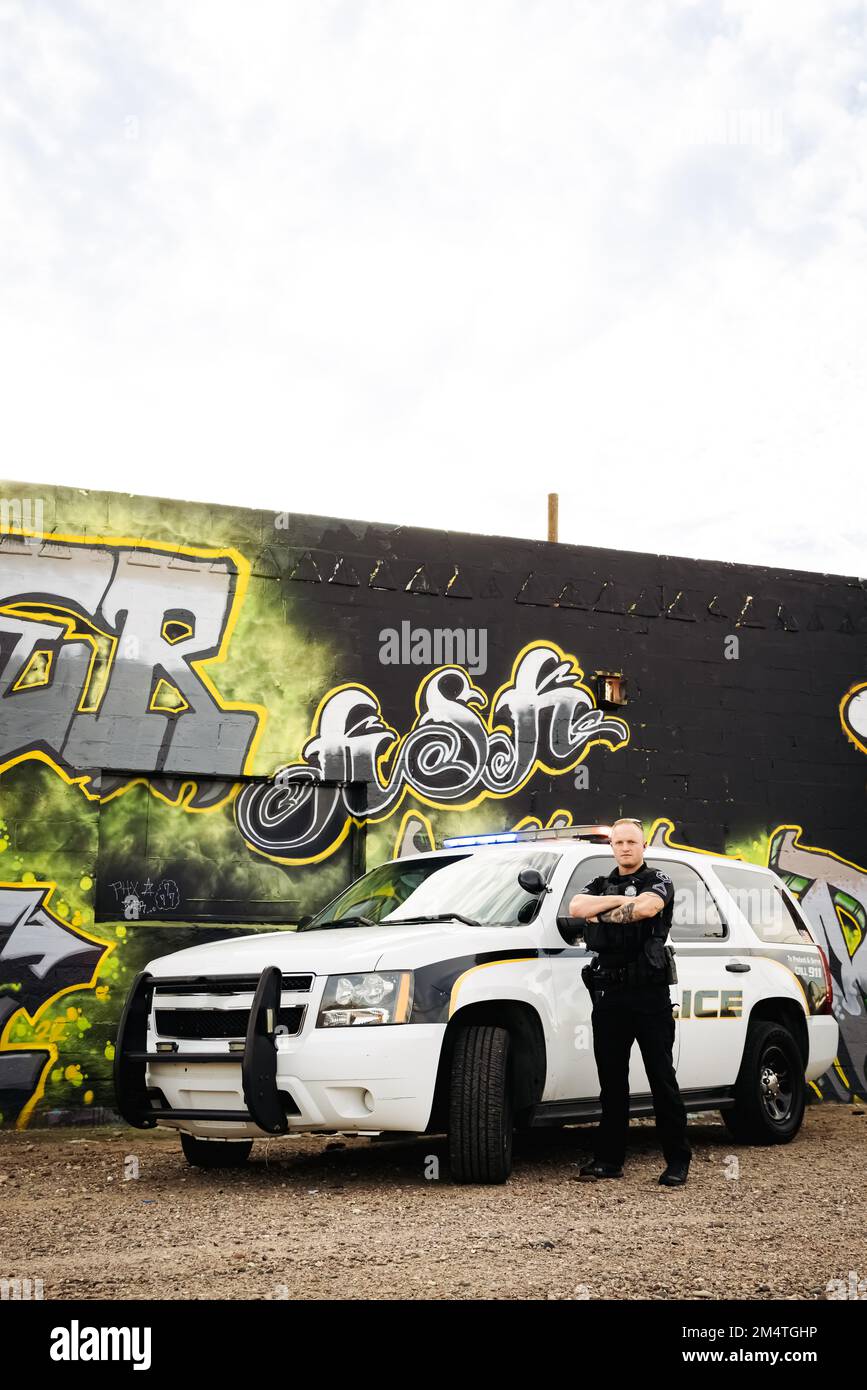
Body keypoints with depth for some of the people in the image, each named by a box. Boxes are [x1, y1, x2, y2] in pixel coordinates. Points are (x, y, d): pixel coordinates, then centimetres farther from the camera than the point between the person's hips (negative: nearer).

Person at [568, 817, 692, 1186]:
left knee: (662, 1079, -3)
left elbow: (647, 907, -19)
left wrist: (602, 915, -6)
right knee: (611, 1080, 9)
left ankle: (677, 1160, 2)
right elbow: (576, 907, -2)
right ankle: (609, 1159, 15)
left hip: (649, 993, -5)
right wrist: (621, 899, -13)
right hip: (608, 993, 5)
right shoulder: (600, 885, 18)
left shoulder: (658, 881, 4)